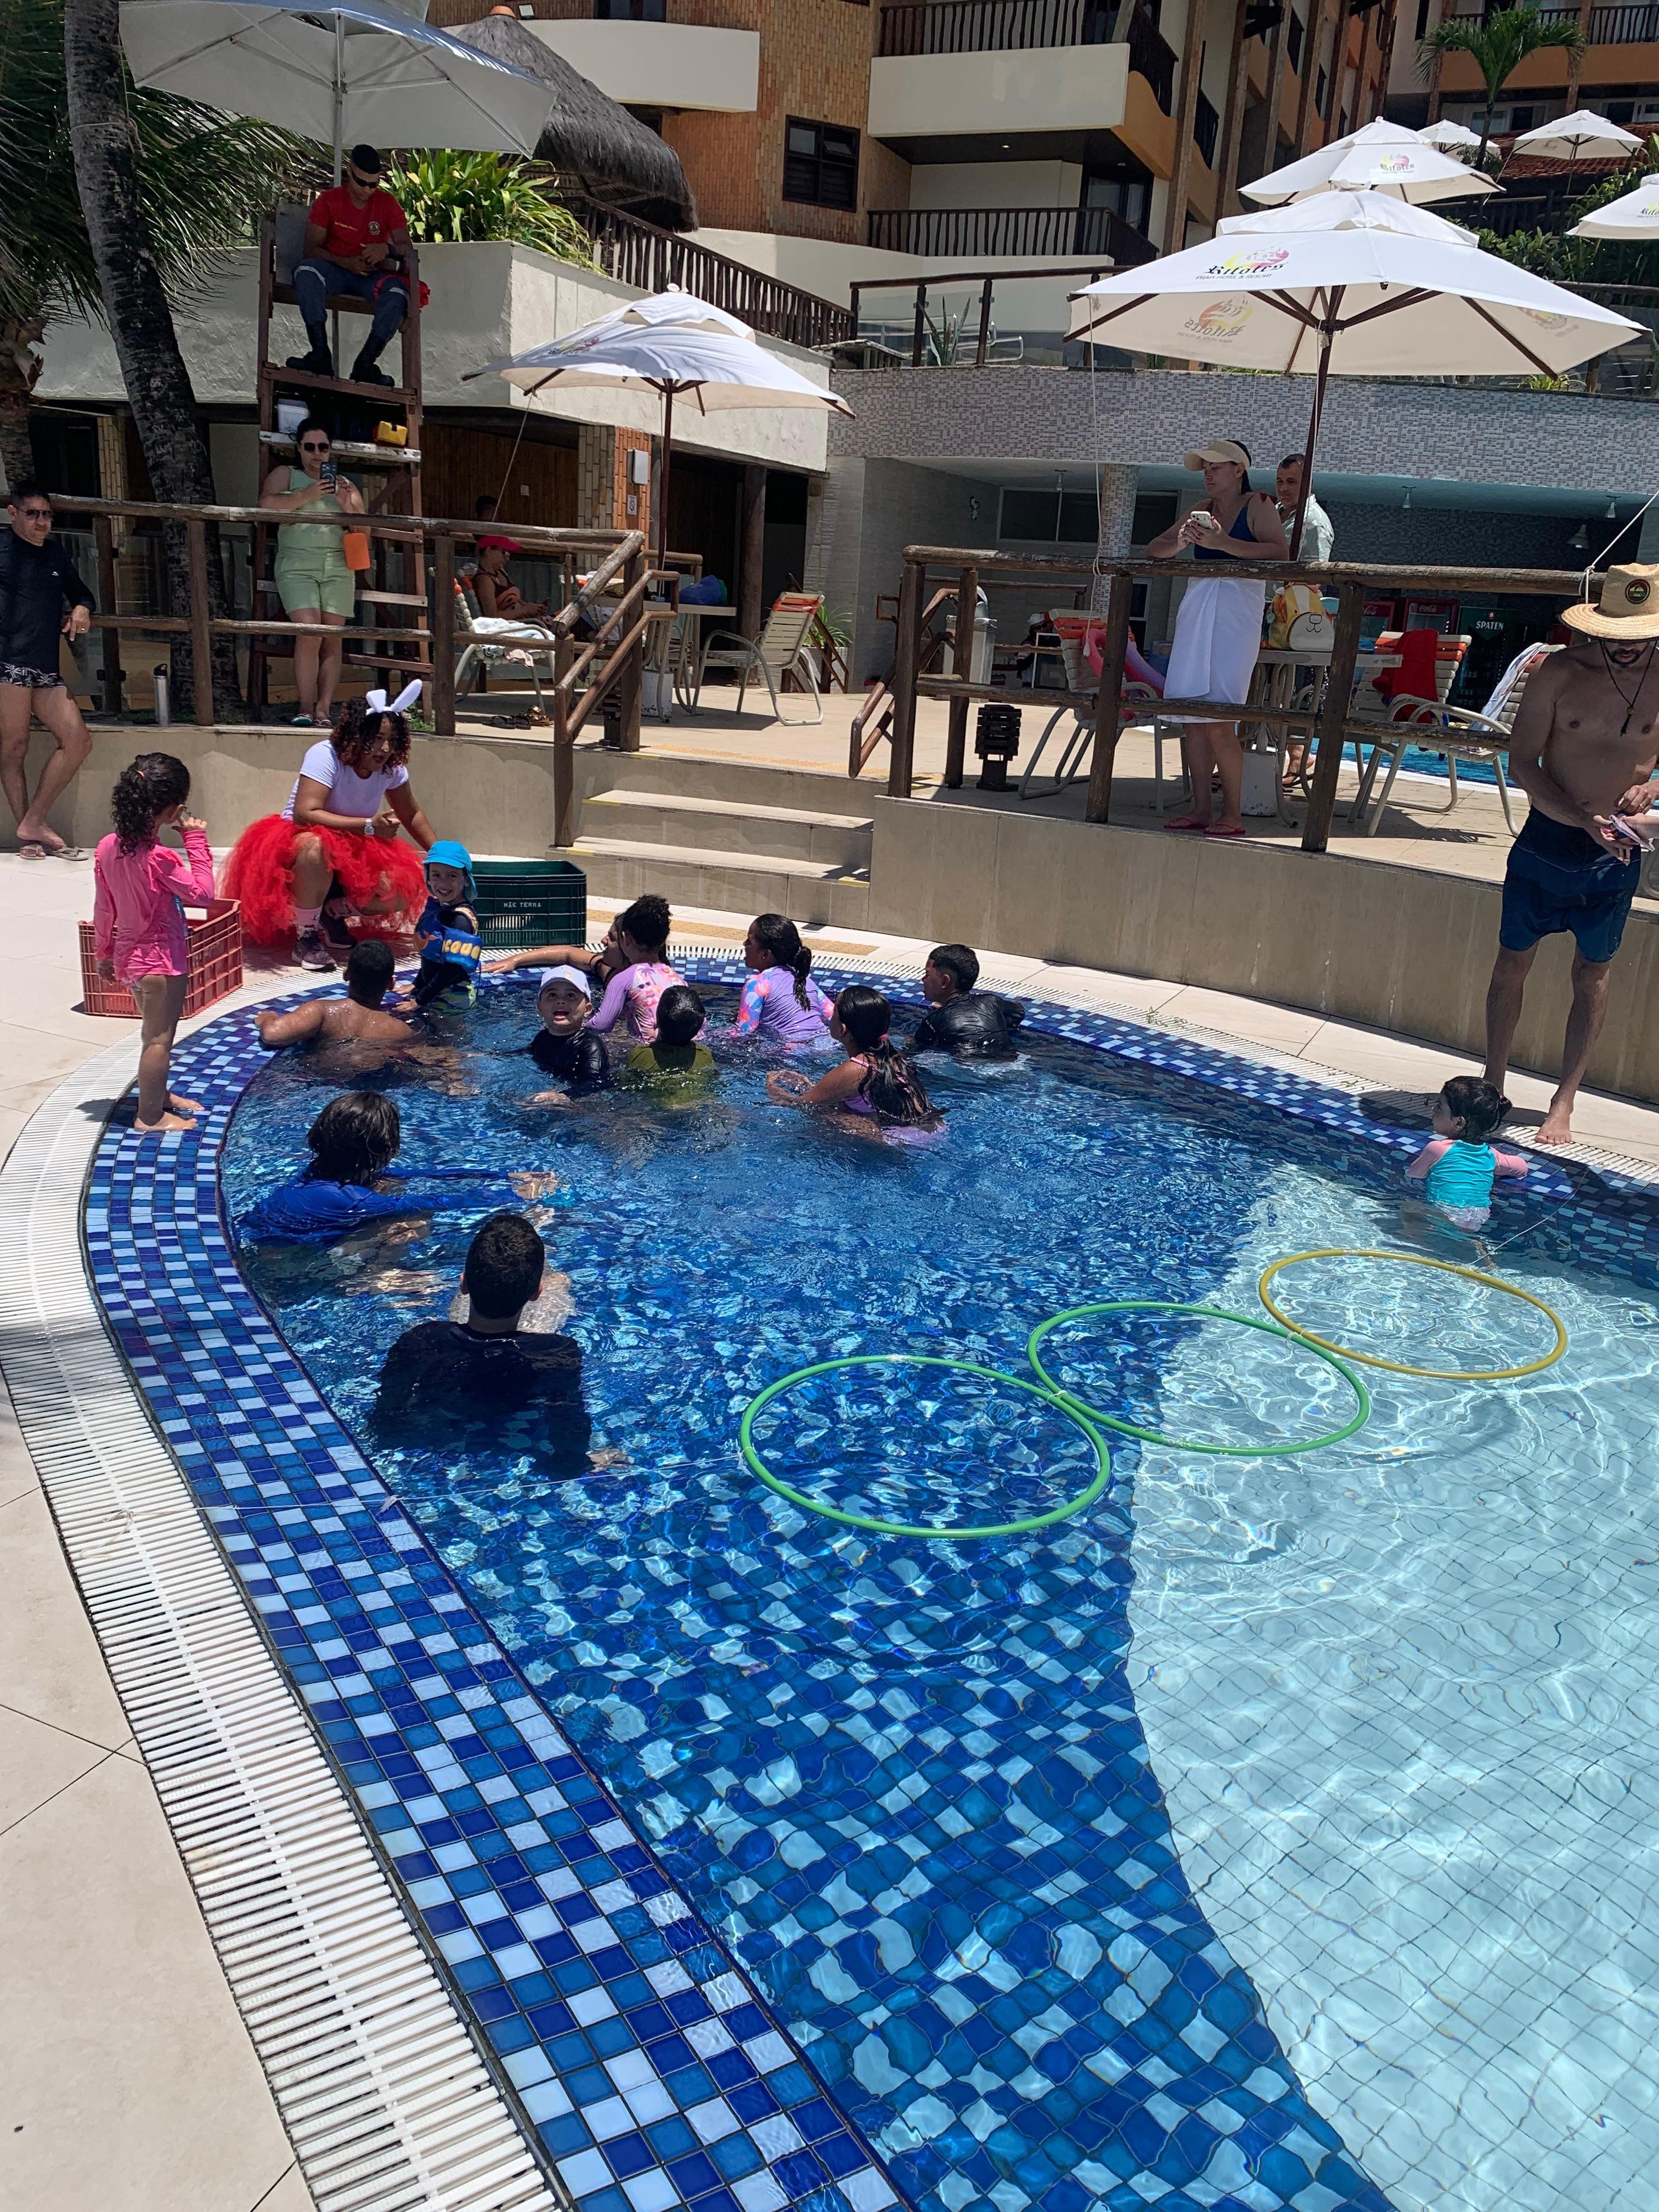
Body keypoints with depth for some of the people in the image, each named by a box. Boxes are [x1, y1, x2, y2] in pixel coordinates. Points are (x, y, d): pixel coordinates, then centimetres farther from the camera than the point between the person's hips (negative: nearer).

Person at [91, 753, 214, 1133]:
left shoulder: (107, 847, -2)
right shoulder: (159, 858, -26)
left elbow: (103, 909, 6)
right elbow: (202, 892, -19)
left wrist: (104, 952, 17)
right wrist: (196, 841, -15)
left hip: (129, 956, 8)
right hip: (162, 961, -8)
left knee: (154, 1033, 24)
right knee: (159, 1040, 4)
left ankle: (160, 1096, 40)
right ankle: (150, 1117, 12)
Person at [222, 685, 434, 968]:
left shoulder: (391, 767, -6)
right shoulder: (326, 756, -24)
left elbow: (411, 816, 9)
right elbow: (305, 815, -35)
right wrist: (369, 826, -38)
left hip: (353, 851, 6)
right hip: (296, 843, -5)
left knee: (405, 891, -19)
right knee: (315, 846, -42)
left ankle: (334, 911, 8)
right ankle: (306, 937, -22)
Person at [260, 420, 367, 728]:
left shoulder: (345, 485, 22)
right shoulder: (285, 475, 15)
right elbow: (266, 504, -5)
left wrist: (346, 504, -3)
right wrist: (307, 495, -14)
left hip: (338, 567, 3)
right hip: (297, 565, -3)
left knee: (333, 639, -7)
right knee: (309, 634, -19)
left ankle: (323, 711, -8)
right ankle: (306, 709, -14)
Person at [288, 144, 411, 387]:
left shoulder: (387, 203, 5)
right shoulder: (328, 200, 1)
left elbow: (406, 248, 2)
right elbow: (312, 249, -3)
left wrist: (387, 249, -23)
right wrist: (346, 262, -22)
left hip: (373, 275, 1)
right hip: (335, 270, 0)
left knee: (398, 292, -35)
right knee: (306, 271, -35)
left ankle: (364, 364, -37)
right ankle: (321, 356, -40)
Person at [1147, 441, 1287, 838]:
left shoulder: (1258, 505, 1)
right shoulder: (1202, 510, 18)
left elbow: (1280, 553, -14)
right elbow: (1155, 549, 20)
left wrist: (1220, 542, -20)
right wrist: (1181, 542, -3)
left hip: (1236, 614, -6)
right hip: (1196, 609, 6)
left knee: (1218, 721, -13)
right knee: (1192, 716, 2)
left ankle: (1233, 814, -6)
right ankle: (1200, 809, 8)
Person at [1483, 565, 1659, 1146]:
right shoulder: (1558, 674, -9)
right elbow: (1521, 764, -11)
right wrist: (1583, 819, -21)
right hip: (1546, 840, -1)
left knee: (1592, 976, 8)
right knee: (1513, 962, 7)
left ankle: (1563, 1103, 18)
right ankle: (1492, 1084, 24)